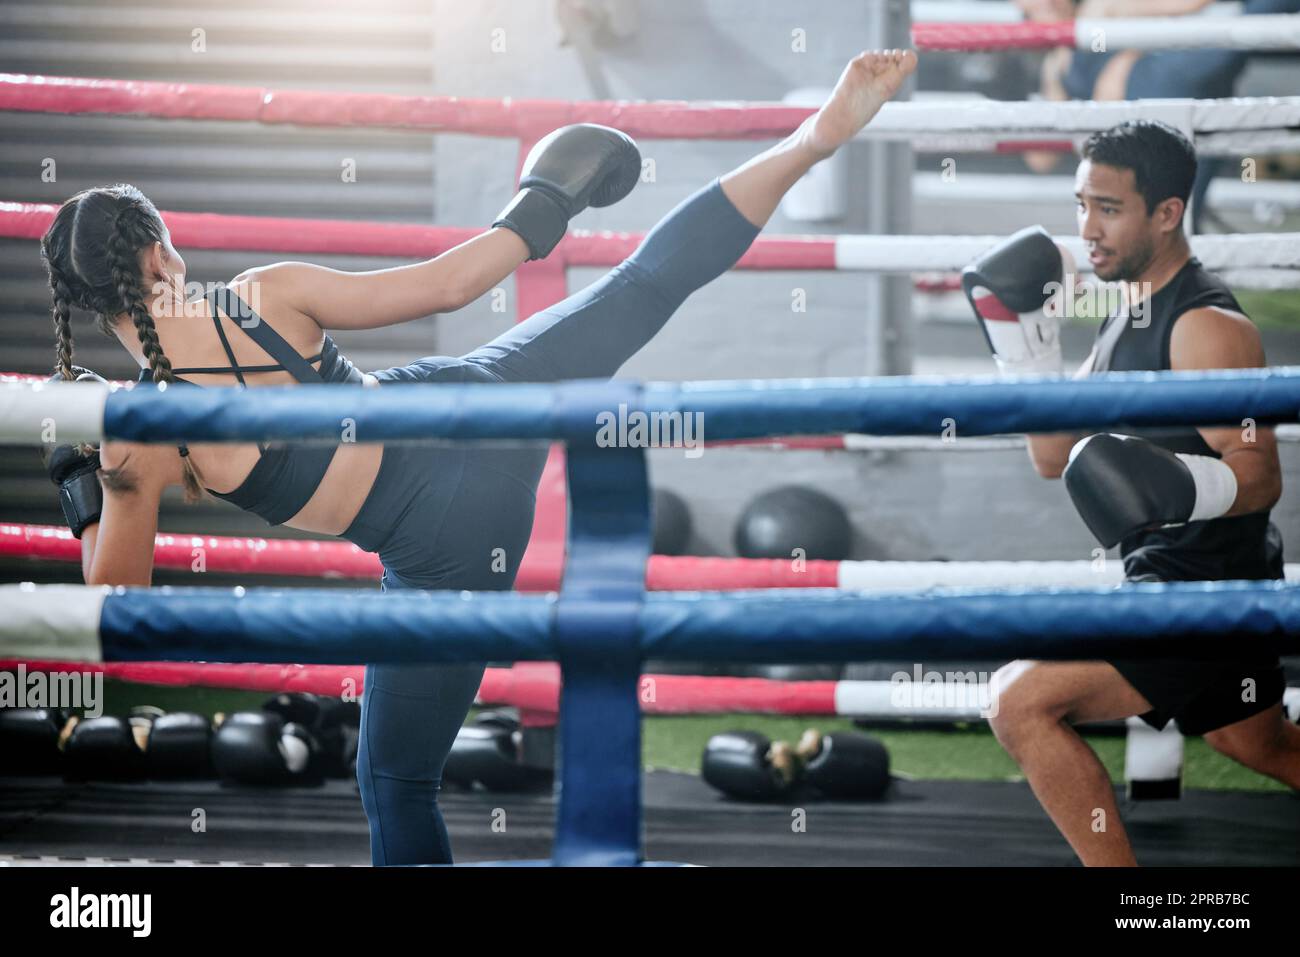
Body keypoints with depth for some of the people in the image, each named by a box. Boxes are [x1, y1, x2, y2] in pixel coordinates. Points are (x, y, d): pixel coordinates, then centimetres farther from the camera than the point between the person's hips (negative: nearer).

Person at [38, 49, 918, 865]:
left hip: (445, 544, -2)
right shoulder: (268, 294, -7)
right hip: (476, 404, 2)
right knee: (646, 284, 16)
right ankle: (818, 136, 11)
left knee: (398, 780, 14)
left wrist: (86, 501, 13)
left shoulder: (133, 441, -13)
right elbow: (446, 284, -3)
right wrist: (540, 212, 12)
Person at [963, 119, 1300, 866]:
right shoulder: (1132, 313, 10)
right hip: (1171, 575, 10)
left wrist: (1182, 487, -42)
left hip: (1206, 587, -10)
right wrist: (1024, 336, 2)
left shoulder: (1206, 328, -19)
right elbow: (1055, 459, 11)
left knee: (1022, 702, -17)